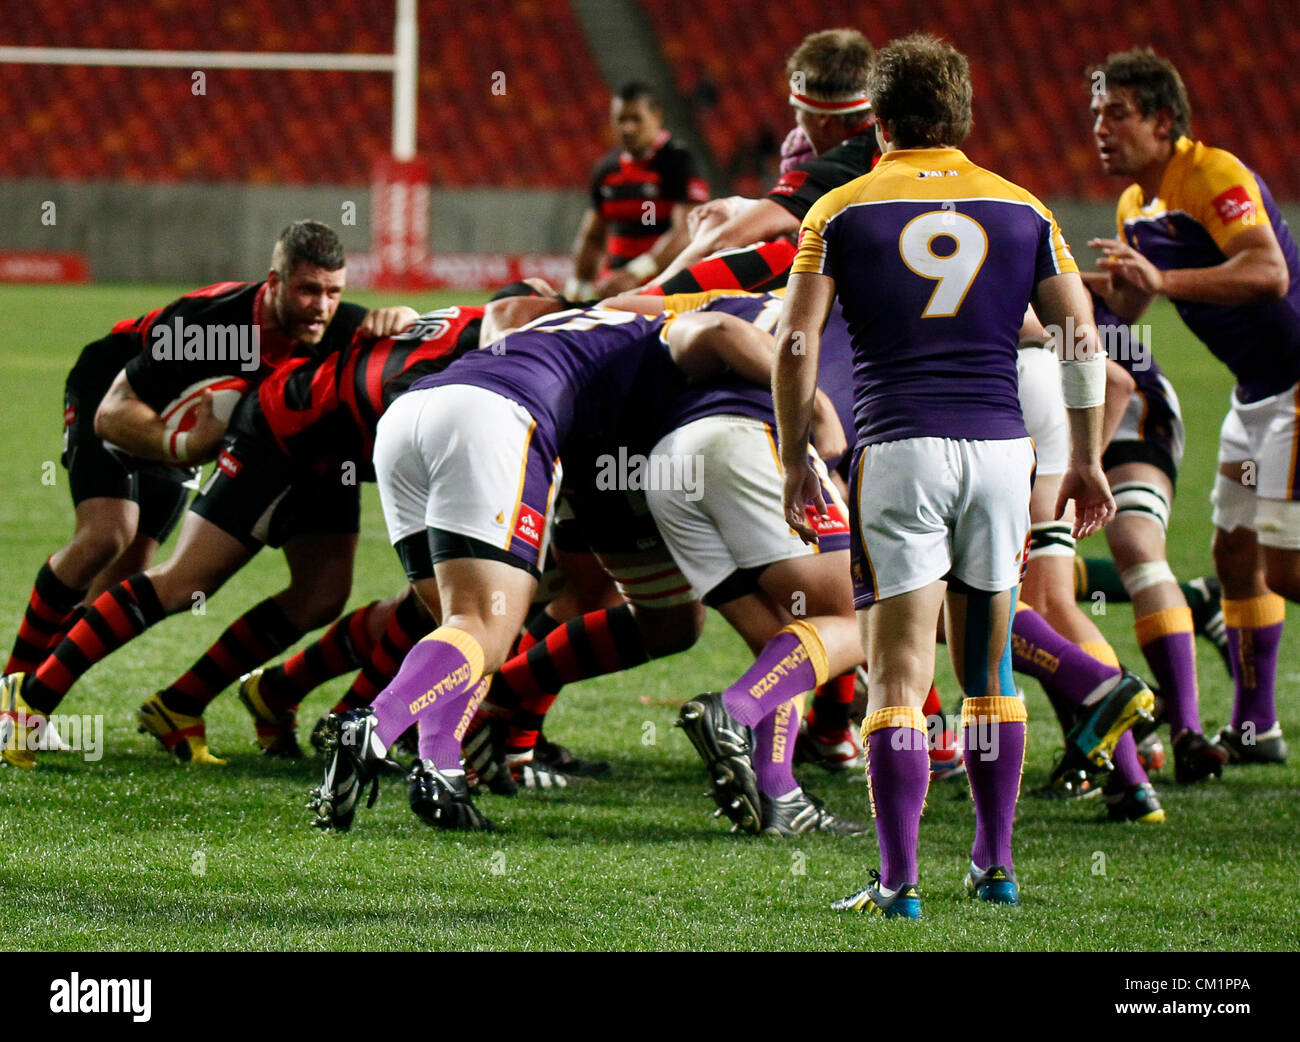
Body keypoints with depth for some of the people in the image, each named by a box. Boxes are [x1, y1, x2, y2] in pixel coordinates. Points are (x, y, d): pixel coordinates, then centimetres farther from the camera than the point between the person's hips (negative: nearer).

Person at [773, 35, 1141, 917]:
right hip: (1001, 448, 3)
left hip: (898, 451, -3)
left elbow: (794, 346, -3)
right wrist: (1087, 461, 13)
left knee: (899, 678, -4)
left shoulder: (842, 213, 3)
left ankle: (899, 881, -10)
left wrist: (795, 465, 5)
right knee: (990, 675, 16)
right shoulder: (1022, 210, 9)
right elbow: (1083, 341, 6)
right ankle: (996, 866, 20)